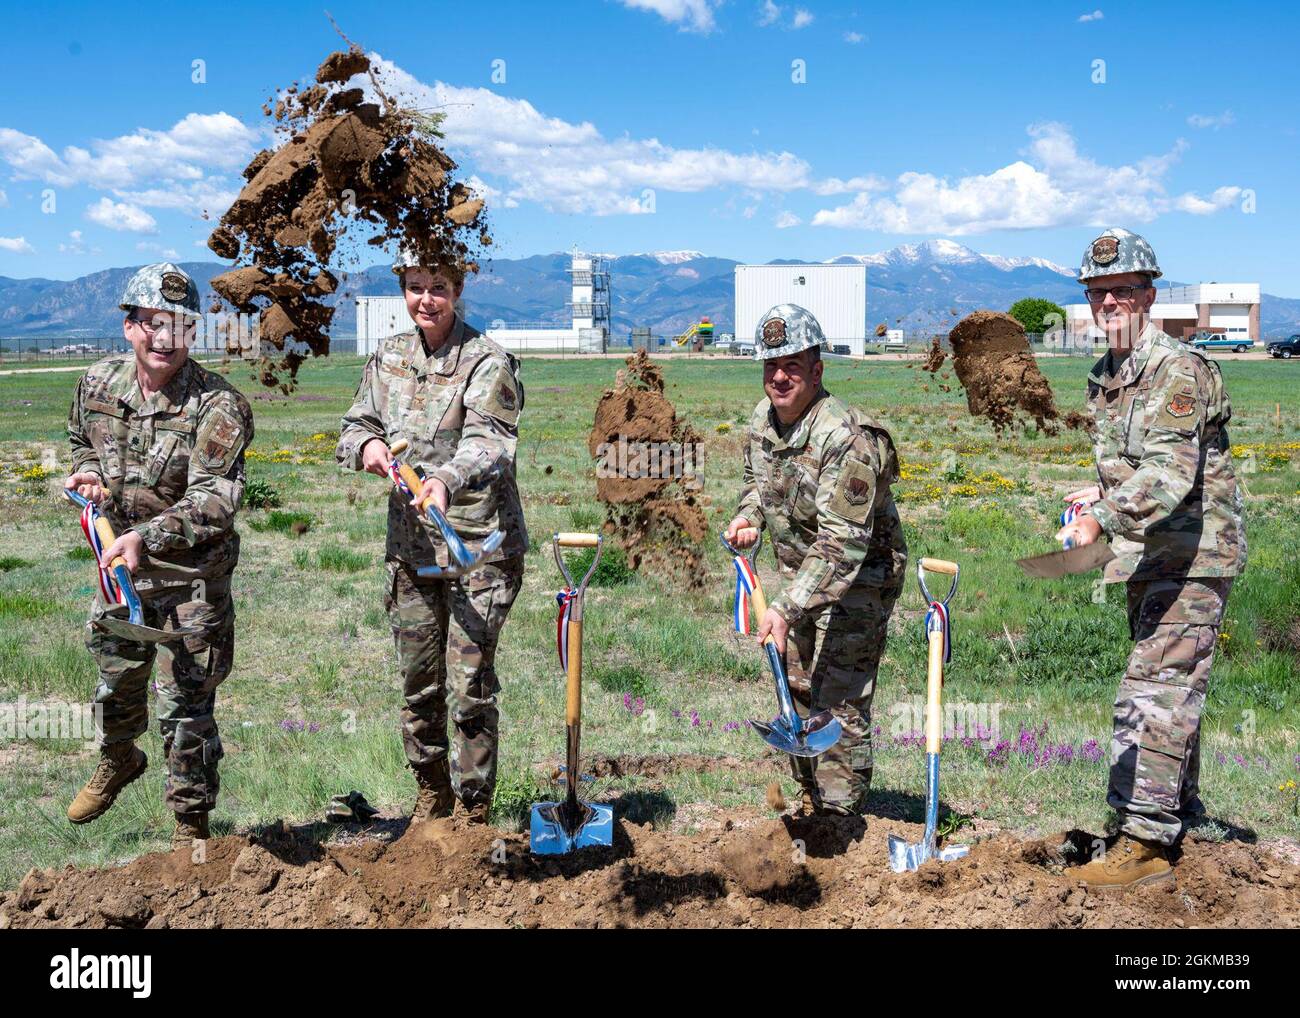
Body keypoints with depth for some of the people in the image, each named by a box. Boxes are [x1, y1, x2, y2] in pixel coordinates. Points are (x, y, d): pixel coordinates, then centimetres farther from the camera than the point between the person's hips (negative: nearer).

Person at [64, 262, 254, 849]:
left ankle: (191, 823, 19)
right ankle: (118, 760, 56)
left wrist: (147, 536, -44)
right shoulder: (100, 383, -2)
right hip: (118, 566, 6)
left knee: (185, 706, -1)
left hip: (192, 579, -5)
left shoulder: (218, 407, -21)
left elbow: (214, 501, -30)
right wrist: (89, 474, -2)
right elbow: (81, 441, 19)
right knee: (116, 679, 25)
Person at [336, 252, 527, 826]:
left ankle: (473, 808, 11)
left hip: (478, 546, -5)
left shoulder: (487, 362, -9)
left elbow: (488, 441, -23)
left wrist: (446, 479, -43)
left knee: (470, 683, -4)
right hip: (410, 546, 6)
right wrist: (367, 444, -11)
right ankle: (431, 791, 33)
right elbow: (354, 426, 15)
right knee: (418, 682, 14)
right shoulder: (388, 357, 10)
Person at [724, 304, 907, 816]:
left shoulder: (847, 437, -29)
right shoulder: (762, 419, -2)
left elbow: (842, 543, -34)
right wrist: (748, 515, -2)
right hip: (800, 573, 9)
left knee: (840, 705, -9)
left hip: (858, 581, -8)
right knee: (797, 692, 17)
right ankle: (810, 803, 32)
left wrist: (786, 607, -39)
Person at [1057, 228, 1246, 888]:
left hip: (1192, 558, -9)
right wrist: (1104, 493, 9)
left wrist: (1103, 519, -41)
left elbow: (1172, 471, -30)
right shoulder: (1105, 378, 13)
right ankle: (1182, 819, 29)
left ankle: (1144, 841, -8)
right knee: (1170, 691, 17)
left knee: (1154, 693, -12)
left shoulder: (1179, 370, -16)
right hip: (1149, 560, 9)